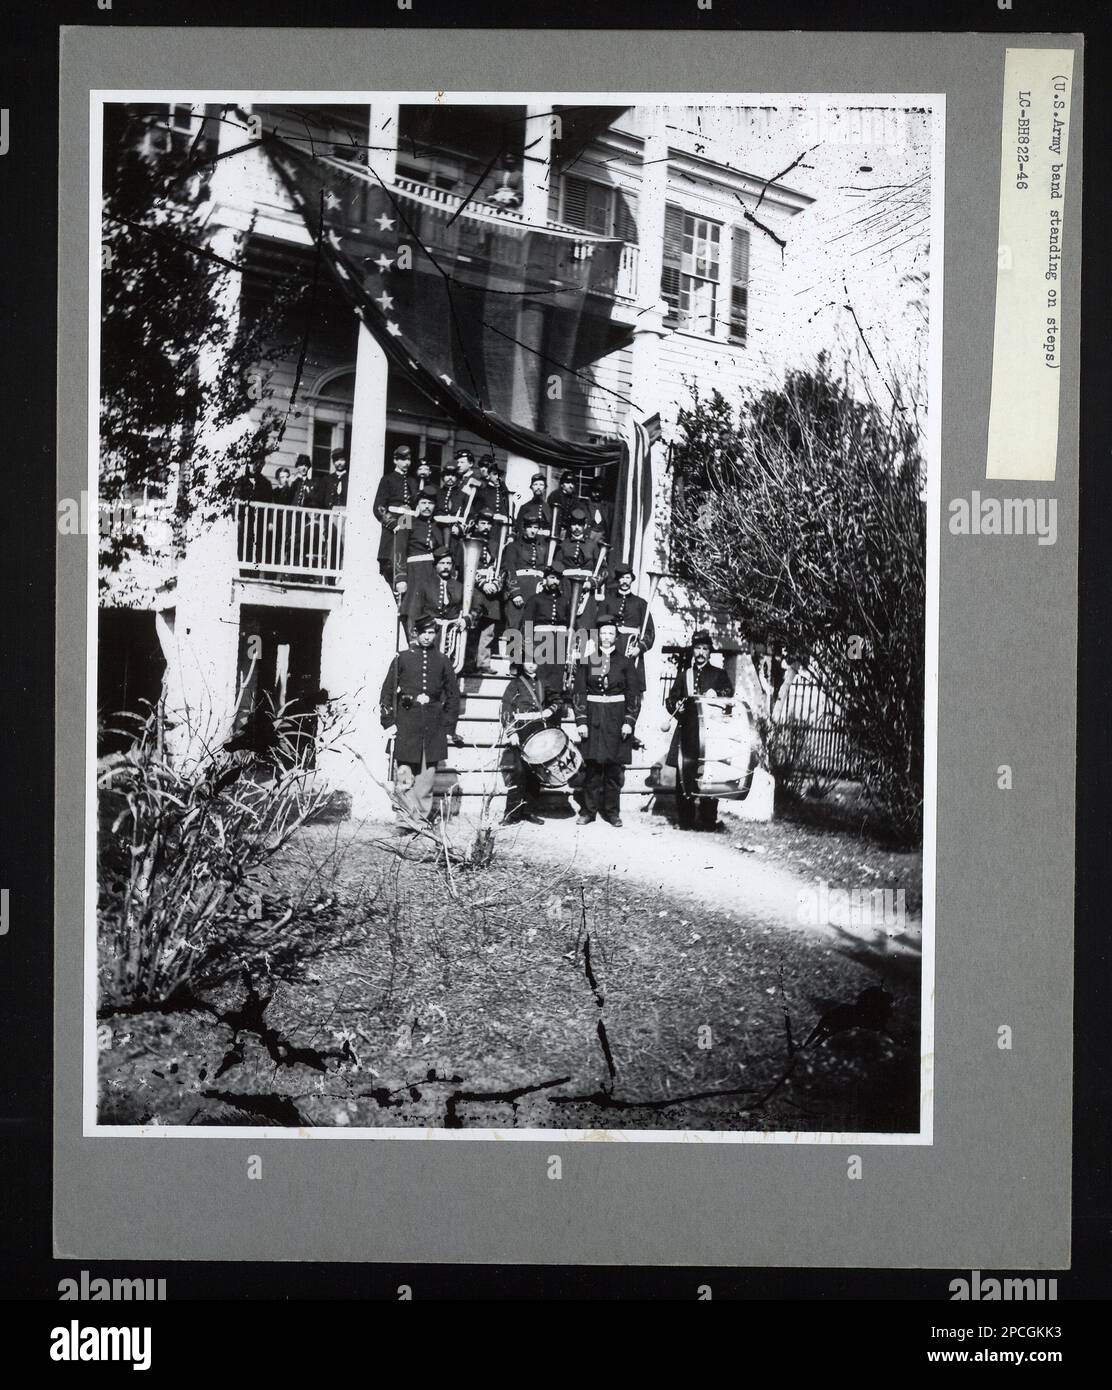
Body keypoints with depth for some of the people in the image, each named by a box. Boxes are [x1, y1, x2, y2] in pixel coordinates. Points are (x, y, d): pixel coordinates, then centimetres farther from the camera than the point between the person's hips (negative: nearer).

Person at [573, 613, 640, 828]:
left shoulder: (625, 662, 5)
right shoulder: (587, 660, 6)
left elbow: (634, 694, 3)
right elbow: (580, 692, 4)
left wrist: (629, 721, -6)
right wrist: (581, 720, -5)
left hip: (617, 718, 0)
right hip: (593, 716, 0)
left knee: (615, 766, 2)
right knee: (592, 765, -1)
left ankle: (612, 811, 10)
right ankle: (588, 810, 6)